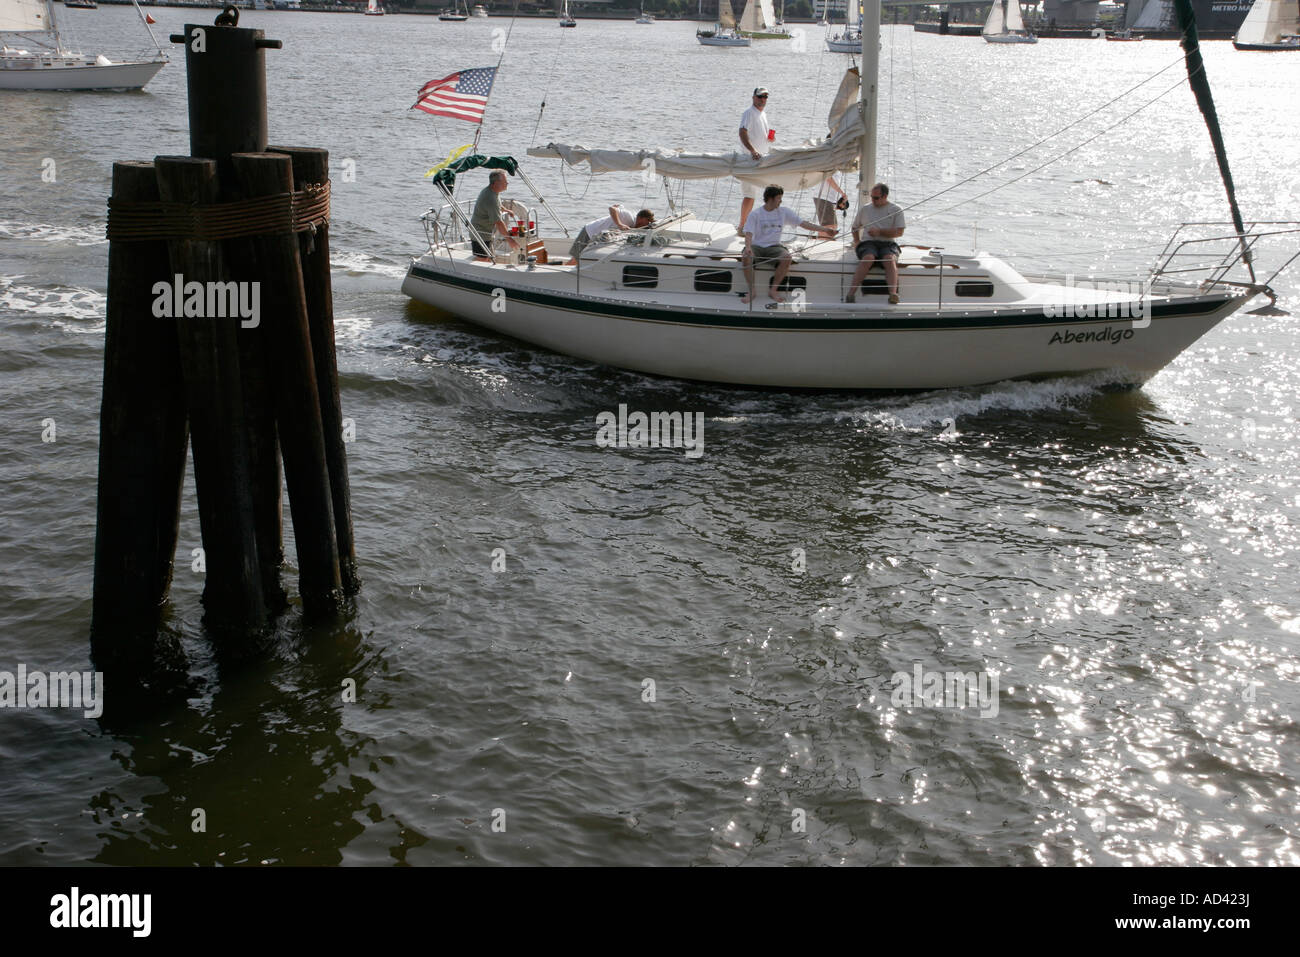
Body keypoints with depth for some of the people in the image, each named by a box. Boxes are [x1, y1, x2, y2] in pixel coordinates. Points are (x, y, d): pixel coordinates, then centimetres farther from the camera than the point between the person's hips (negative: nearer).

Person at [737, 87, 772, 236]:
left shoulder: (763, 114, 17)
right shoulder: (749, 113, -12)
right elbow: (743, 133, -26)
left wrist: (770, 138, 4)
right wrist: (753, 151, -39)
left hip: (761, 158, 9)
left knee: (752, 195, 14)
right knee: (749, 195, -12)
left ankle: (745, 224, 22)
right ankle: (742, 227, -9)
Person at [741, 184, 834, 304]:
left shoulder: (784, 211, 8)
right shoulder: (755, 214, -1)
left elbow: (803, 223, 8)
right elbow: (749, 233, -10)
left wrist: (824, 230, 1)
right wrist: (748, 247, -32)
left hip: (774, 247, 2)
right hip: (757, 246, -2)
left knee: (787, 257, -31)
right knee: (746, 257, -35)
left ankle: (773, 290, -18)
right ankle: (751, 291, -21)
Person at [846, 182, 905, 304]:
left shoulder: (896, 210, 11)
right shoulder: (864, 210, 21)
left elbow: (899, 232, 2)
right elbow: (855, 227, 32)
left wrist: (879, 232, -7)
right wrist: (857, 241, 13)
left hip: (888, 244, -1)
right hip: (868, 243, 1)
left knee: (890, 260, -36)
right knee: (868, 258, -35)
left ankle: (893, 294, -54)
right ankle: (851, 293, -46)